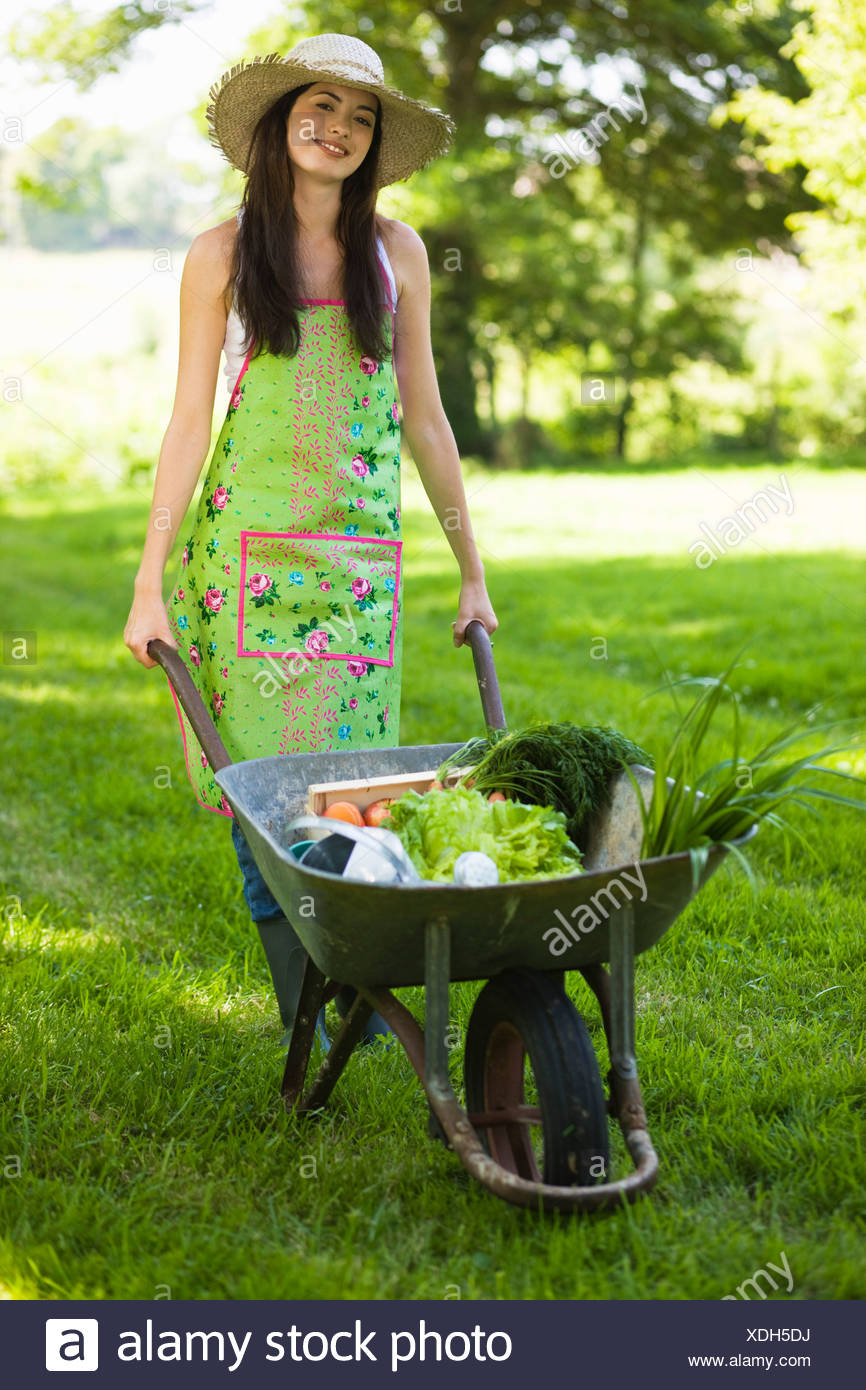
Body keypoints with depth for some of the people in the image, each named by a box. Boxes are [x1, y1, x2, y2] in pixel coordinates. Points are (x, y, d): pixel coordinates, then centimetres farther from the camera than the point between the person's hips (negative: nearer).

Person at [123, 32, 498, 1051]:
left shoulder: (394, 251, 8)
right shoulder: (223, 253, 2)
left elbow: (423, 415, 11)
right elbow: (188, 419, 0)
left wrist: (471, 570, 13)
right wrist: (149, 582, -4)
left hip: (359, 544, 2)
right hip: (247, 538, -1)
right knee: (258, 772, -3)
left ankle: (362, 991, 15)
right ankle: (299, 1010, 11)